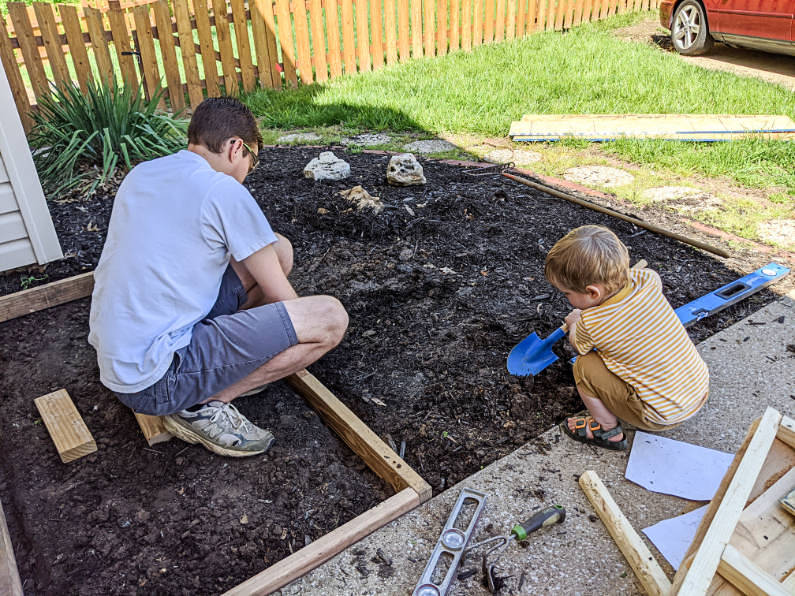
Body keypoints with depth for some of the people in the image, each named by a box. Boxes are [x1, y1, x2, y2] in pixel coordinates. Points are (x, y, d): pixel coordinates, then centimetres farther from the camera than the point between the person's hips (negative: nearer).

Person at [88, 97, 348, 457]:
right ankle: (203, 405, -7)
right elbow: (283, 299, -7)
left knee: (278, 250, 8)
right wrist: (308, 339, 16)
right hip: (155, 381, -8)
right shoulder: (224, 191, -14)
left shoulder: (139, 175, 11)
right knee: (331, 317, -15)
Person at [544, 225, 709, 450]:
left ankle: (608, 431, 13)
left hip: (665, 416, -7)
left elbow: (577, 343, 4)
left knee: (584, 366, -6)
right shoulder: (647, 280, -11)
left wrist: (574, 322, 23)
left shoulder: (592, 323, -24)